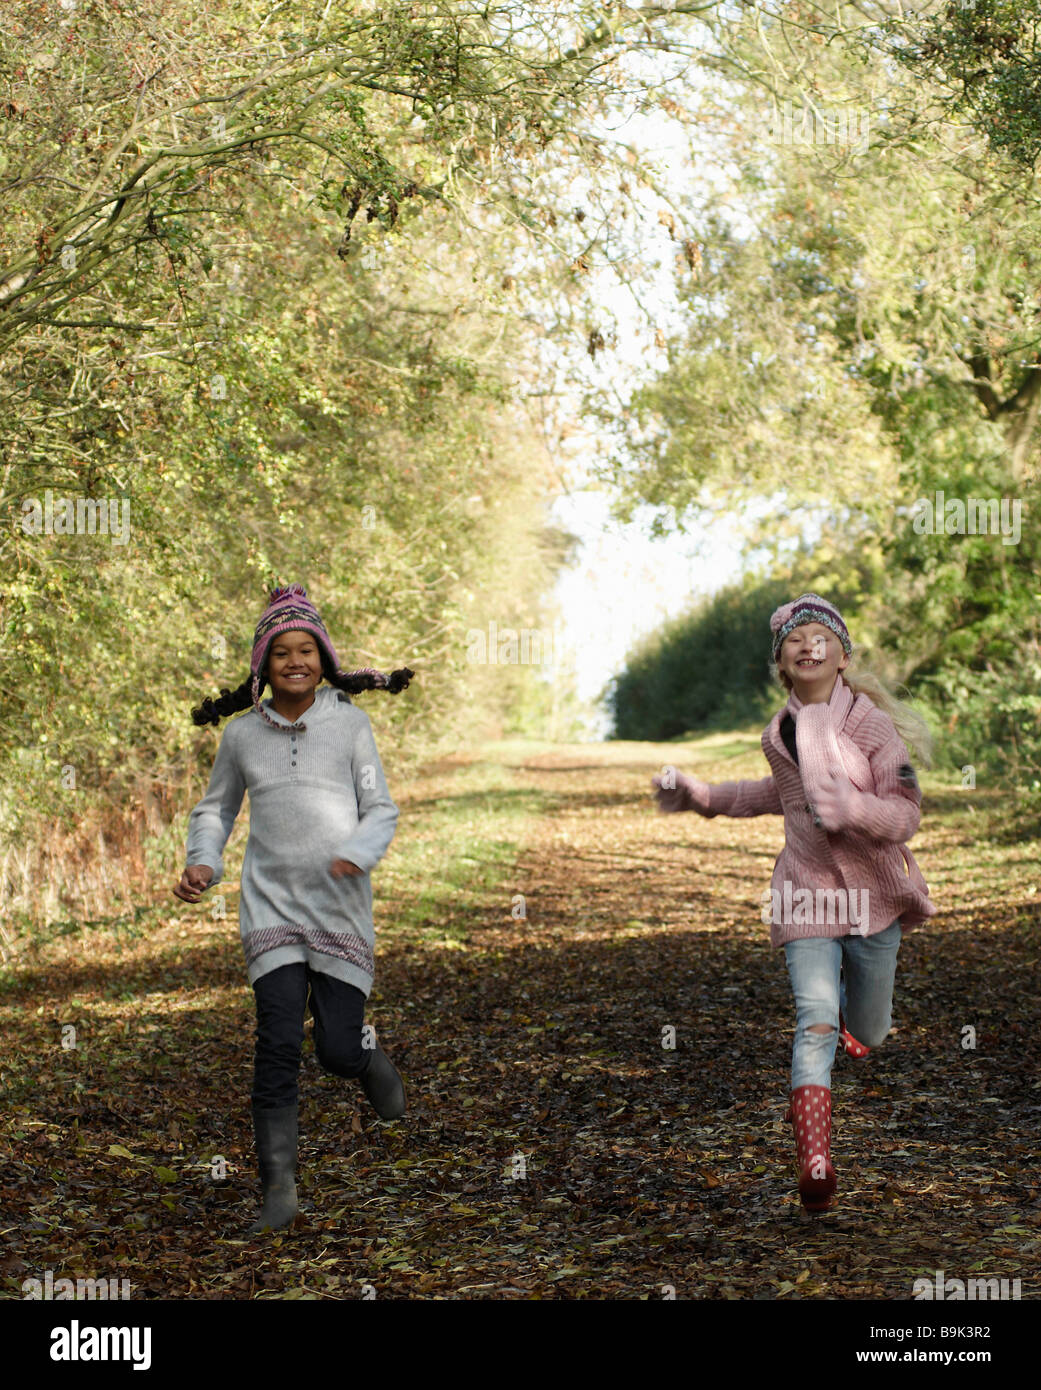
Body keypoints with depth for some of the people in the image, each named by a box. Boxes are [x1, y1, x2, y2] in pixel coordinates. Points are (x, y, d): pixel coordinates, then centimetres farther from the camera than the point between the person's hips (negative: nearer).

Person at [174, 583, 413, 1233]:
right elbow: (215, 810, 21)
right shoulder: (243, 735, 8)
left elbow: (382, 808, 1)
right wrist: (203, 863, 2)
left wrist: (359, 854, -20)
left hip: (341, 905, -1)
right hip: (272, 904, 1)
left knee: (338, 1049, -2)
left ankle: (372, 1057, 36)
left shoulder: (350, 724, 2)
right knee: (279, 1043, -13)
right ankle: (280, 1185, -5)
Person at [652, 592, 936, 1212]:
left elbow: (907, 815, -13)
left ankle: (859, 996, 52)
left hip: (873, 896, -1)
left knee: (867, 1034, 13)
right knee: (816, 1022, -18)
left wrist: (849, 806, -32)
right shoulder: (779, 735, 4)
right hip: (808, 890, 1)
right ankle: (815, 1164, -26)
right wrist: (704, 796, 24)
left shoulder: (871, 723, -10)